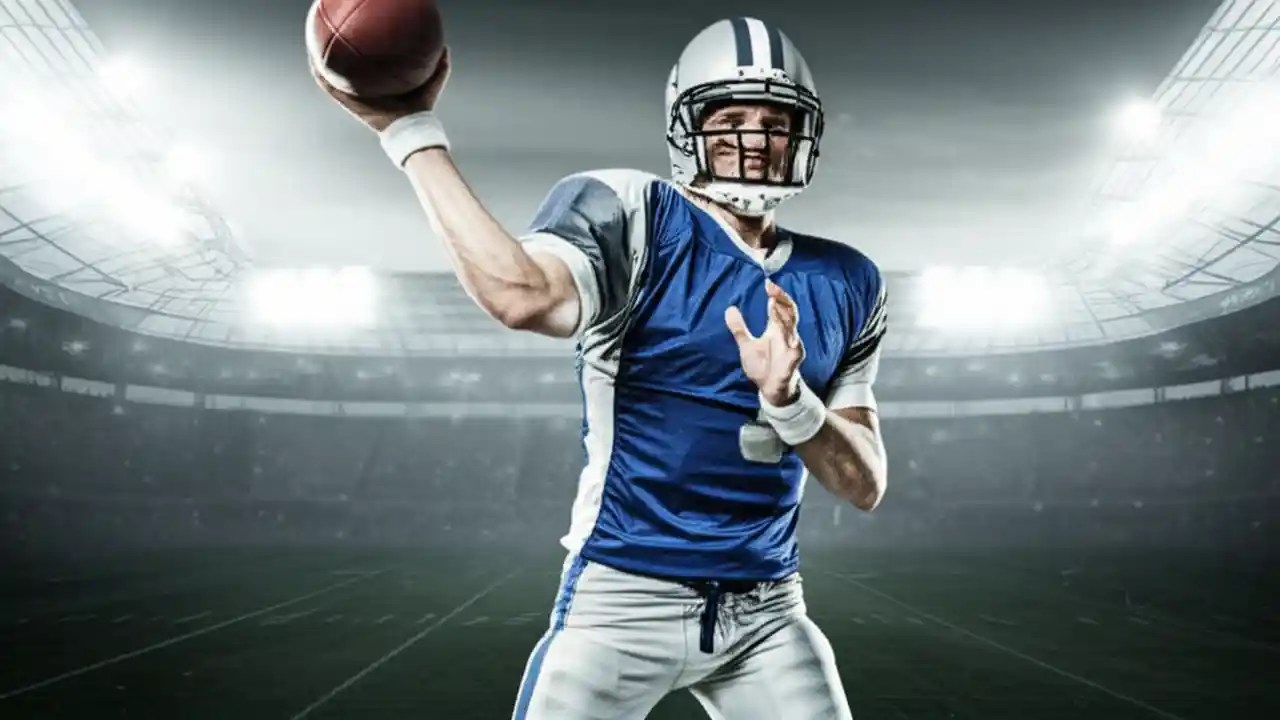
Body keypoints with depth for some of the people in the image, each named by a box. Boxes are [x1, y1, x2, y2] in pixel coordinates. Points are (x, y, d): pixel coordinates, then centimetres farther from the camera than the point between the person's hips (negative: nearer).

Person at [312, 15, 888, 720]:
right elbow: (523, 296, -30)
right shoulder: (636, 217, -8)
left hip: (765, 614, 5)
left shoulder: (842, 283, 7)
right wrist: (409, 129, -27)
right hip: (624, 601, -4)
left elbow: (865, 486, 3)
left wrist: (788, 397, -16)